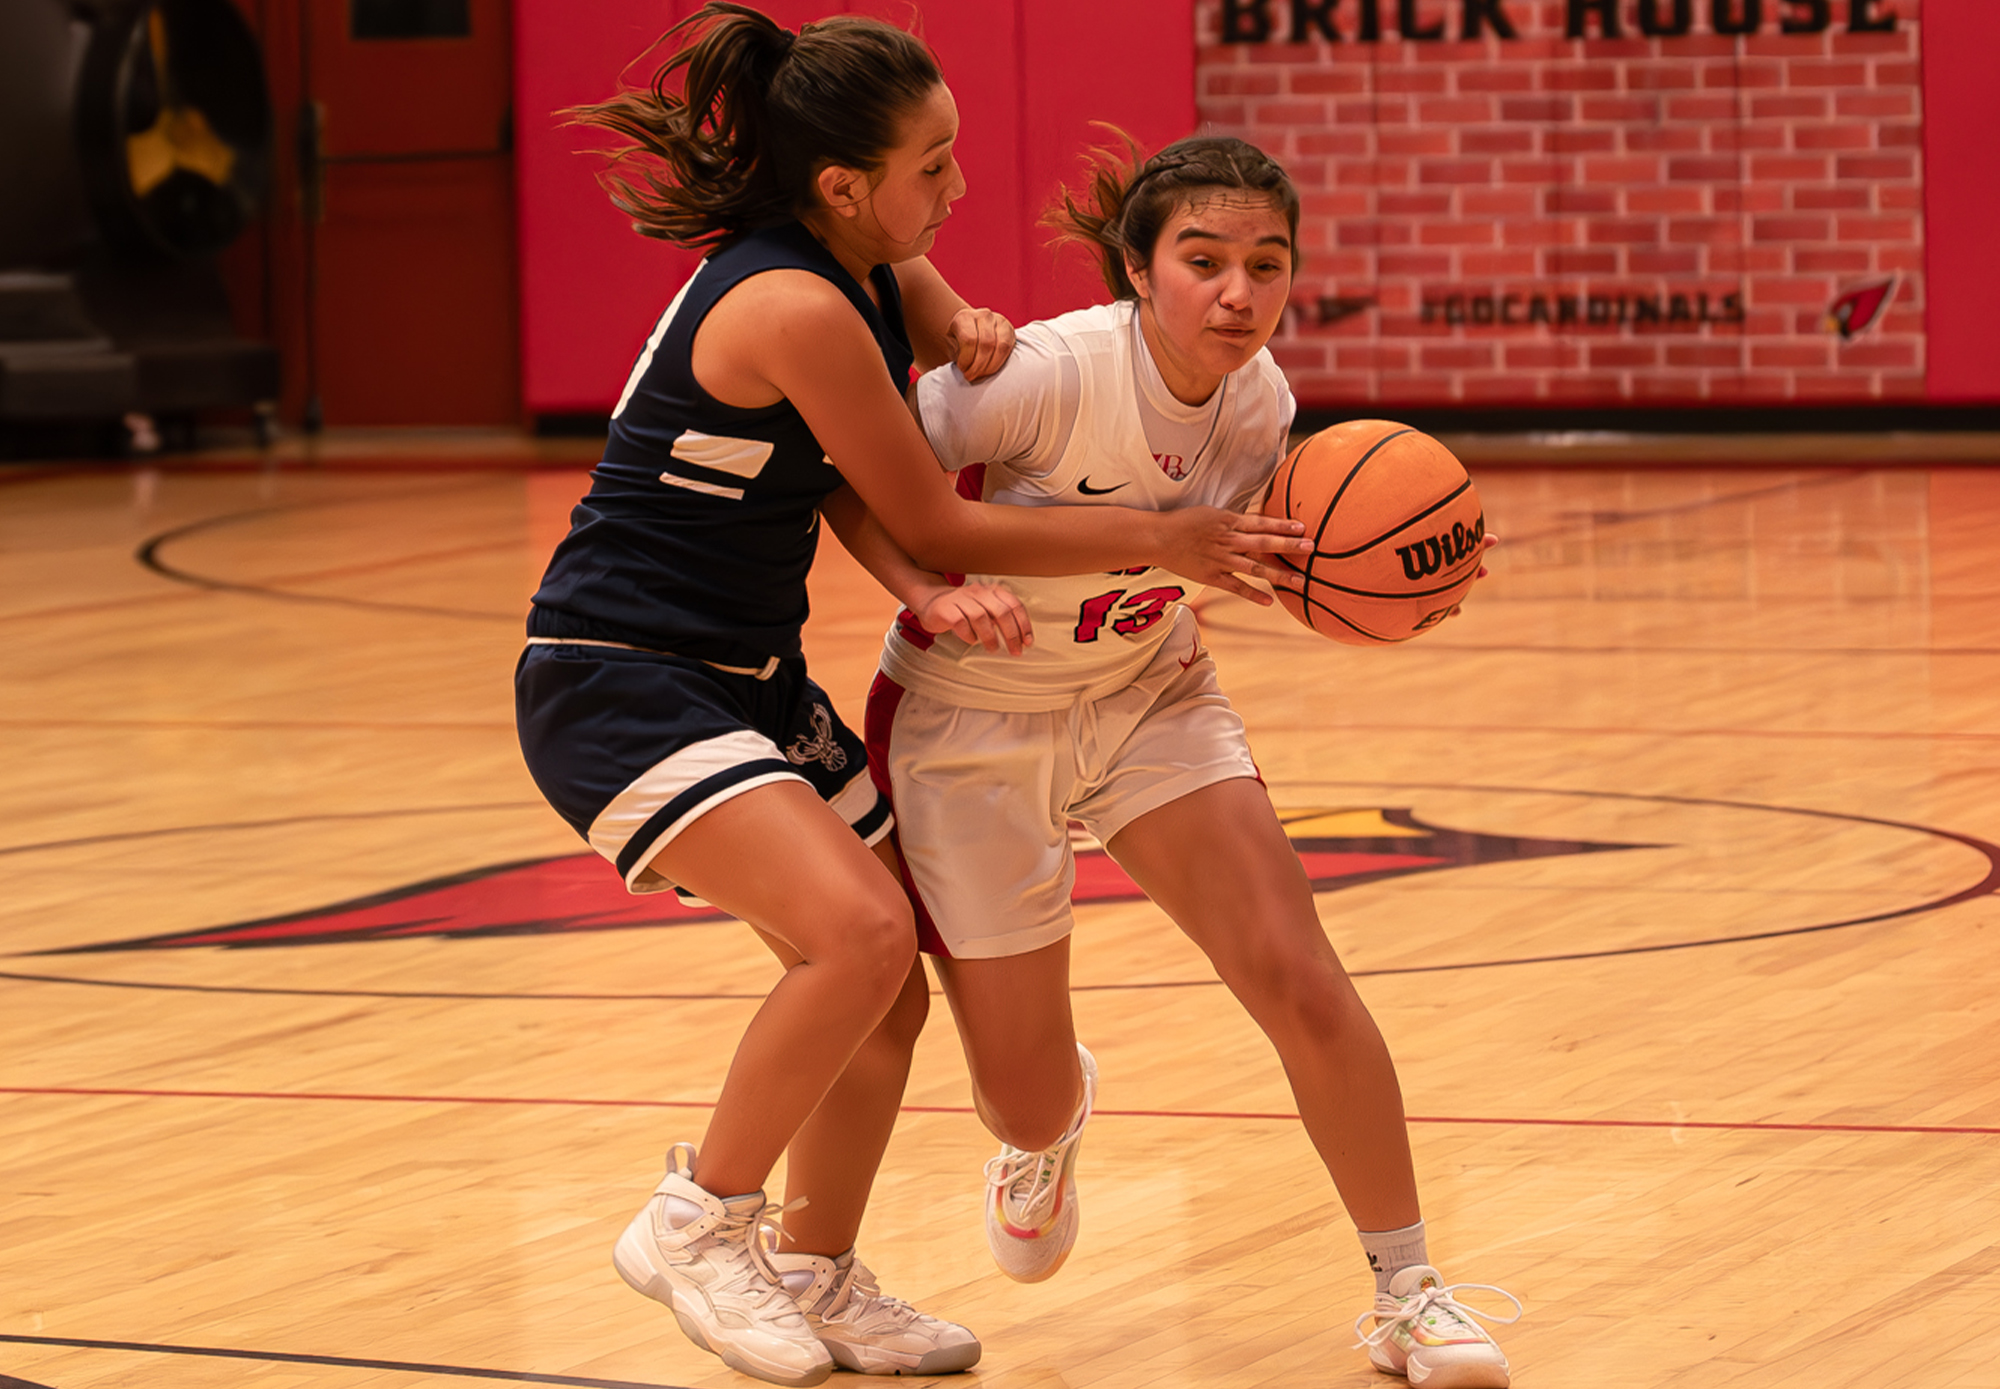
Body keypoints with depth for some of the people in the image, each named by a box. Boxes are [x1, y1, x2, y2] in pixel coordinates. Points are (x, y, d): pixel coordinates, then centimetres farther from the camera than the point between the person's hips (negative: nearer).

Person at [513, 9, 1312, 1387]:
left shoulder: (874, 272, 5)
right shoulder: (797, 307, -23)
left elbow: (856, 496, 10)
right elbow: (934, 524, -16)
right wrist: (1163, 540, -11)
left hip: (753, 679, 10)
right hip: (619, 688, -10)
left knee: (885, 992, 10)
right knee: (859, 932, -25)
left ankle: (818, 1278, 27)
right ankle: (698, 1223, -9)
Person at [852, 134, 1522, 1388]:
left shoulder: (1260, 405, -14)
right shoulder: (1051, 374, -30)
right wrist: (934, 593, -40)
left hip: (1149, 696, 3)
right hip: (973, 721, -3)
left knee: (1298, 976, -16)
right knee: (1024, 1094, 7)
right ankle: (1049, 1124, 49)